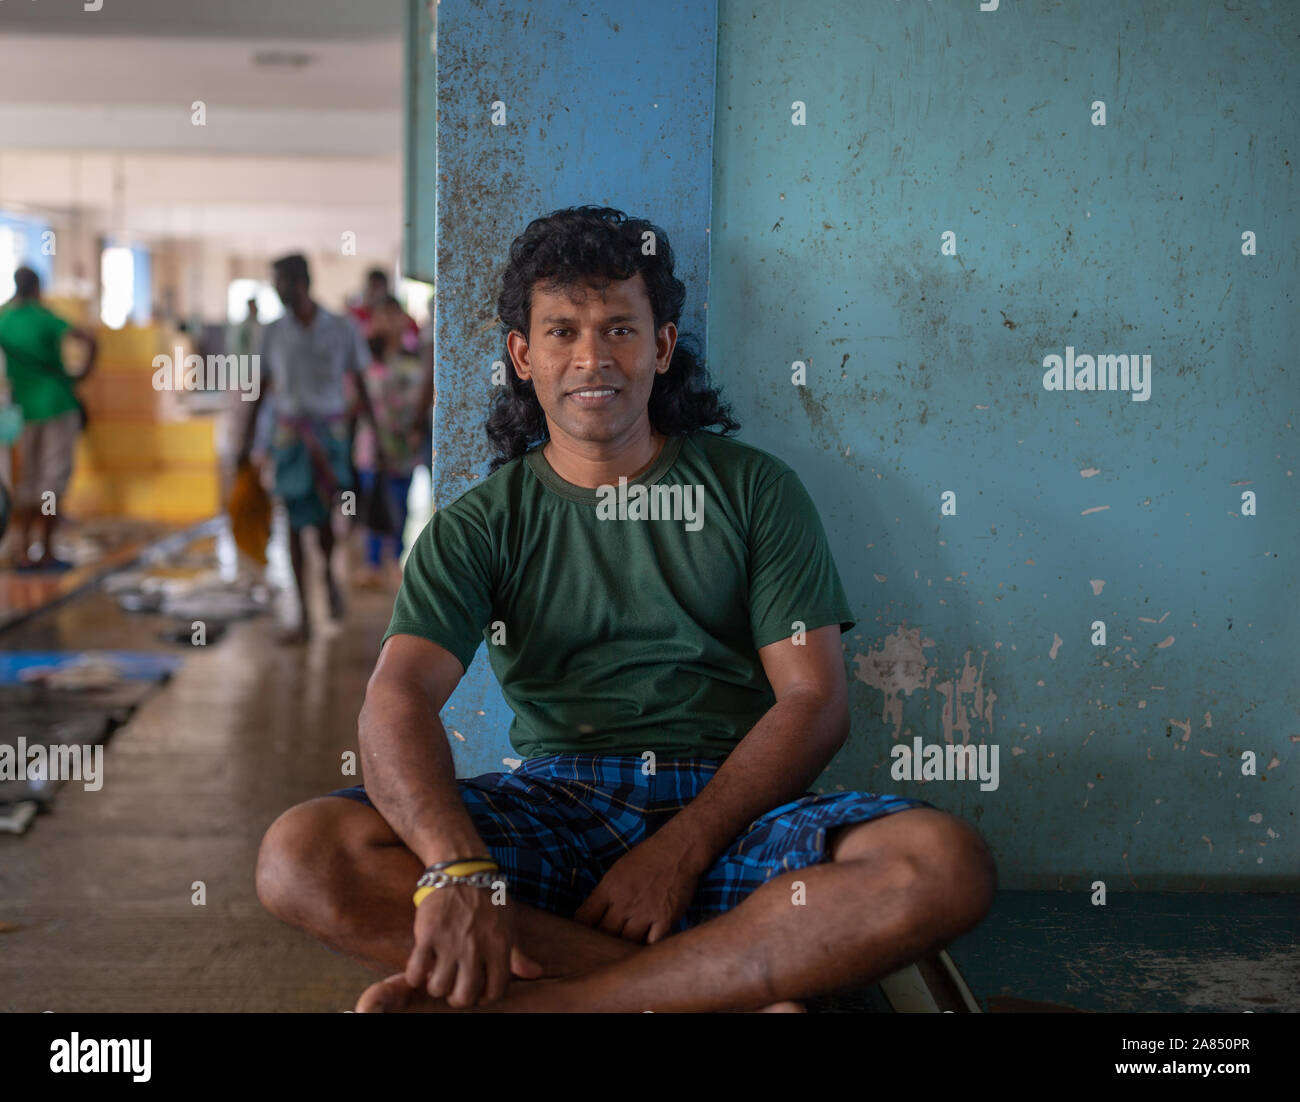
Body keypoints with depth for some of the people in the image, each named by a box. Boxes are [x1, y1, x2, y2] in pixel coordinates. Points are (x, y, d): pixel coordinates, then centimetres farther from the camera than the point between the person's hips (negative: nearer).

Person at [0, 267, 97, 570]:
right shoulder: (44, 318, -11)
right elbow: (90, 342, -20)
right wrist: (82, 377, -6)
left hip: (26, 407, 5)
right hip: (58, 403, -5)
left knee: (28, 480, 12)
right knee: (53, 478, -2)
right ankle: (47, 553, -3)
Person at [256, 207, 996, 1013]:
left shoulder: (754, 488, 11)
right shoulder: (480, 524, 10)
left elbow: (814, 700, 2)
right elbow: (398, 700, -6)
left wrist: (680, 850, -14)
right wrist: (456, 871, -28)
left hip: (731, 808, 0)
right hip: (555, 801, 1)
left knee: (949, 865, -30)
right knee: (300, 855, -26)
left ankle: (541, 1000, -31)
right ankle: (716, 992, -29)